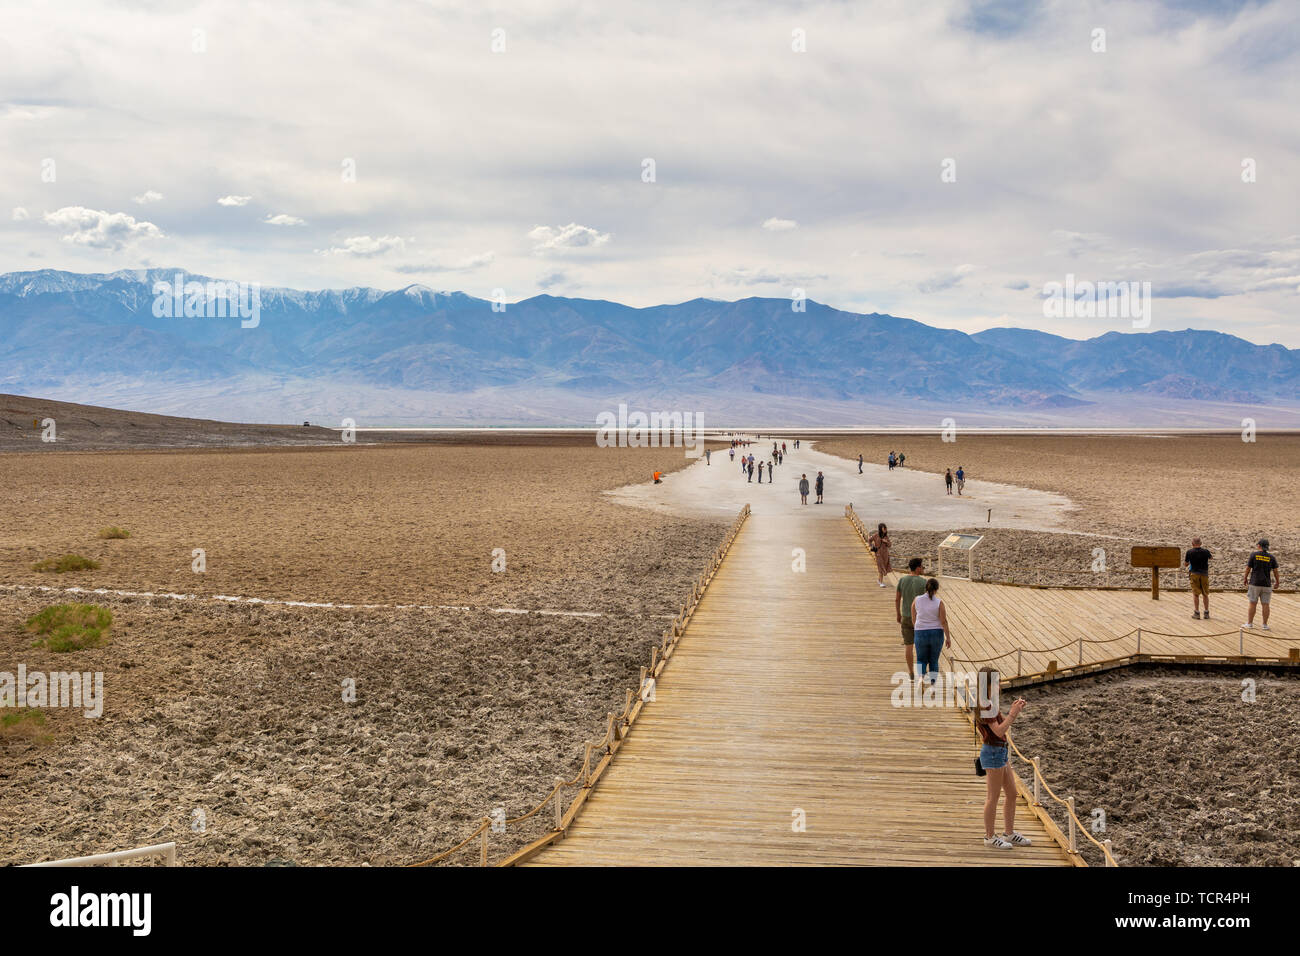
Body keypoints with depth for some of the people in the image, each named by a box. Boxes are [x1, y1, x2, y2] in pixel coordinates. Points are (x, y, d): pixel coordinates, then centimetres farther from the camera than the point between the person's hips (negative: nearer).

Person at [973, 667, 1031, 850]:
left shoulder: (990, 704, 12)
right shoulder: (986, 705, -19)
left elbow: (1002, 726, 16)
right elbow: (999, 731, -23)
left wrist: (1014, 710, 6)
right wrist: (1013, 713, -17)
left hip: (1000, 752, 10)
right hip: (993, 752, -10)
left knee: (1012, 793, 15)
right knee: (993, 797, 0)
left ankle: (1009, 833, 24)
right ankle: (990, 836, 10)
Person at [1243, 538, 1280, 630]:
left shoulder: (1254, 555, -4)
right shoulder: (1271, 558, 0)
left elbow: (1248, 568, -2)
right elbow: (1275, 571, 1)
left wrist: (1245, 579, 12)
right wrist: (1277, 582, 15)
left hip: (1254, 583, -2)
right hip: (1266, 584, 2)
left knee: (1253, 604, 4)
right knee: (1265, 604, 5)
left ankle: (1249, 623, 8)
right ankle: (1265, 624, 6)